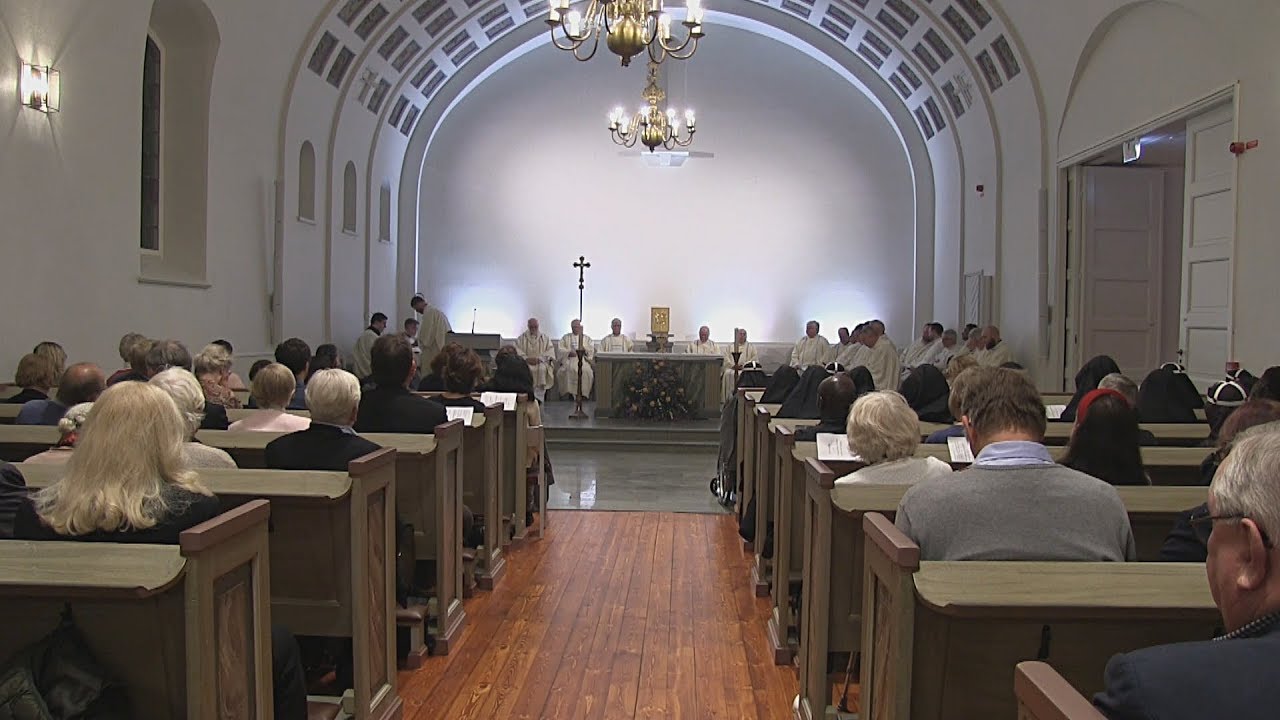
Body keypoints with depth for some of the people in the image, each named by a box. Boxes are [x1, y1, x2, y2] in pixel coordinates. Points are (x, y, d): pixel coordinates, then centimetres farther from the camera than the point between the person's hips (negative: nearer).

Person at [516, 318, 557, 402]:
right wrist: (526, 359, -16)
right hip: (526, 362, 0)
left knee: (542, 369, -35)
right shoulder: (521, 338, 14)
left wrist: (539, 359, -14)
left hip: (541, 362, 0)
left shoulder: (545, 338, 13)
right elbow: (517, 351, 2)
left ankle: (539, 397, -36)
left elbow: (550, 351, 2)